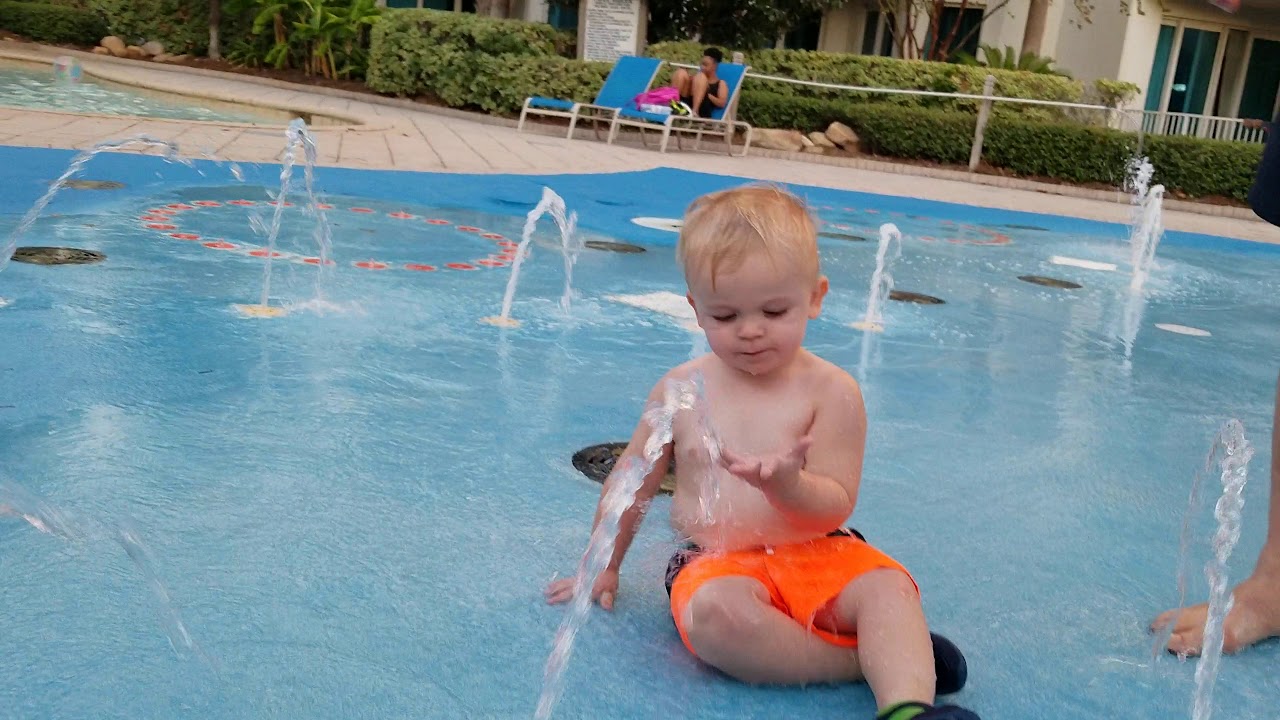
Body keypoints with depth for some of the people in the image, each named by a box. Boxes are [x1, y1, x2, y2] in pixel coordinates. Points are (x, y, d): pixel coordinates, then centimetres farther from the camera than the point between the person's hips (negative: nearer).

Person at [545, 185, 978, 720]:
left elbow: (836, 506, -9)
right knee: (712, 610, -34)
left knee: (889, 588, -30)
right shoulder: (681, 390, 4)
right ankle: (881, 657, -25)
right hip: (717, 564, 0)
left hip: (818, 556, 0)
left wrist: (786, 485, -31)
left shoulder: (831, 391, -3)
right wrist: (604, 567, 19)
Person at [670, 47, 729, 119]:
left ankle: (694, 111, -42)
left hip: (701, 112, -3)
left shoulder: (721, 83, 20)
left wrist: (706, 94, -8)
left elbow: (722, 103, 3)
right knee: (681, 72, -6)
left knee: (700, 76, -20)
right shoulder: (696, 77, 32)